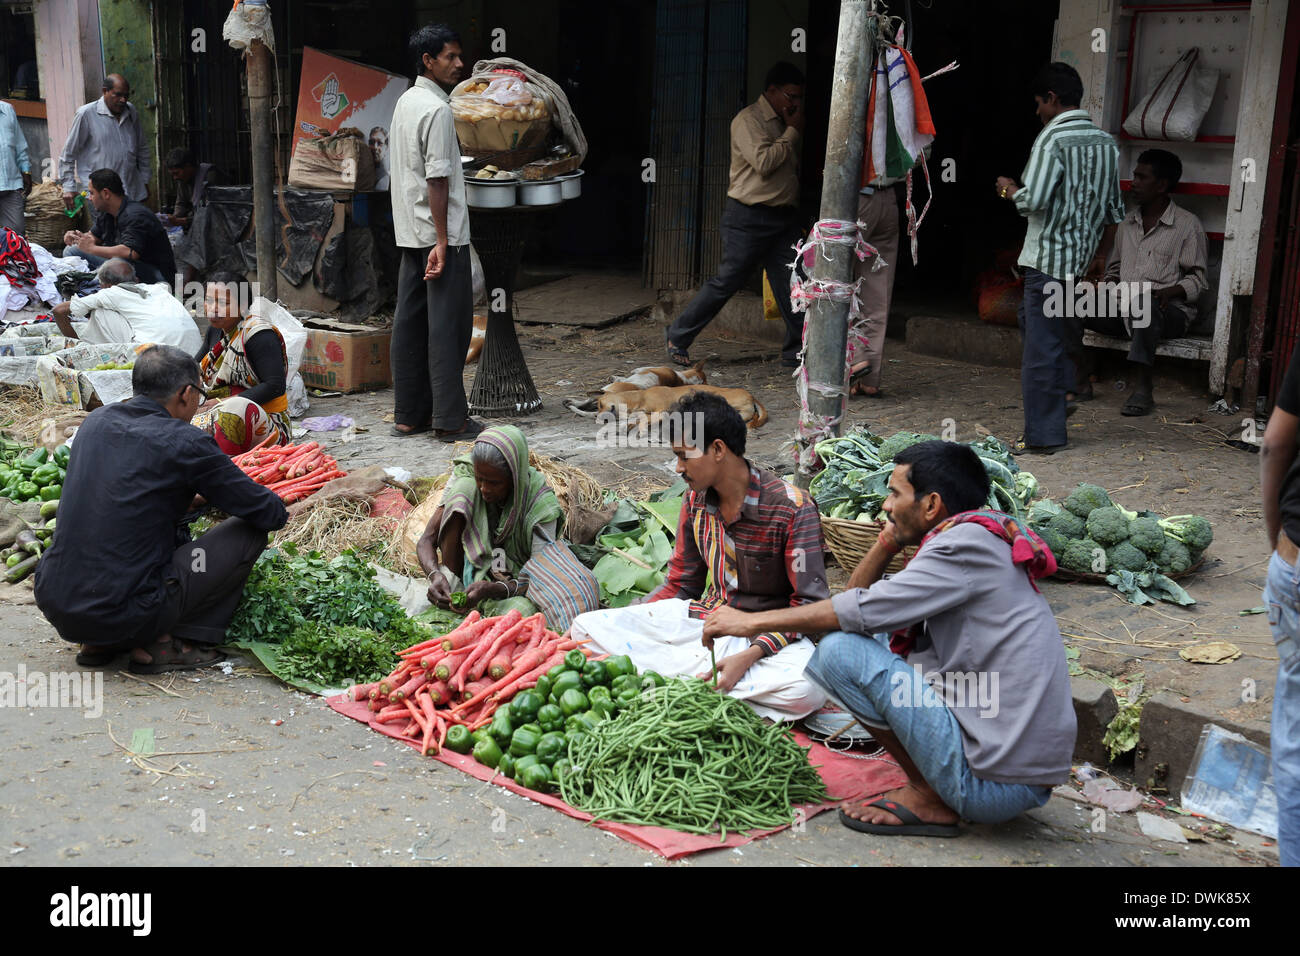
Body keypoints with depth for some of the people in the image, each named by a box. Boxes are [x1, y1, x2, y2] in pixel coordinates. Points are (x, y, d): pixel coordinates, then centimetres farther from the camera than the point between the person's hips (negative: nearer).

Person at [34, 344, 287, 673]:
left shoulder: (95, 421, 9)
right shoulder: (184, 443, -10)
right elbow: (269, 514, -3)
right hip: (123, 615, -7)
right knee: (249, 532, 2)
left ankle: (100, 644, 20)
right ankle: (164, 645, 1)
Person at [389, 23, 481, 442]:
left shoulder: (405, 102, 14)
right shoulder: (437, 109, -14)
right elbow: (437, 179, -19)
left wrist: (426, 235, 20)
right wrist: (442, 242, -19)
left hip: (409, 234, 9)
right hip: (441, 234, -9)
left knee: (411, 322, 9)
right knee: (448, 325, -5)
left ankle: (410, 414, 13)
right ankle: (450, 419, -2)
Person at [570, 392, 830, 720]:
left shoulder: (793, 508, -16)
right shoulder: (696, 500, 4)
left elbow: (809, 603, -17)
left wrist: (749, 656, -29)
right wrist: (626, 622, -1)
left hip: (767, 633, -5)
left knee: (807, 688, -40)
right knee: (587, 626, -9)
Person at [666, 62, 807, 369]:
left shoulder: (784, 124, 19)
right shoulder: (749, 120, -7)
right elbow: (763, 163, -20)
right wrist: (793, 132, -11)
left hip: (783, 217, 8)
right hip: (750, 217, -8)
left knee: (791, 284, 1)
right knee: (726, 282, -4)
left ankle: (797, 351, 7)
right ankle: (678, 338, 8)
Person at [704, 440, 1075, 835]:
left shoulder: (968, 545, -14)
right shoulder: (978, 545, 15)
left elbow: (862, 611, -16)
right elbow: (859, 600, 17)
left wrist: (752, 621, -8)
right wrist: (887, 542, 3)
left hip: (997, 784, -10)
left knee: (841, 650, -13)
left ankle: (928, 797, -3)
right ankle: (932, 787, 10)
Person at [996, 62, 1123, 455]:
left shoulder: (1053, 138, -13)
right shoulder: (1106, 142, 11)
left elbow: (1034, 200, -20)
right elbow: (1113, 207, 15)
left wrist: (1009, 190, 1)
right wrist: (1102, 255, 24)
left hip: (1050, 257, -8)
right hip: (1082, 256, 8)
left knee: (1042, 346, -3)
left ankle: (1042, 436, 2)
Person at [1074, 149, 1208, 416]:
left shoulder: (1187, 224, 4)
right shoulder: (1127, 223, 21)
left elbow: (1197, 278, 2)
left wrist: (1171, 291, -19)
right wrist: (1105, 286, 3)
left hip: (1166, 311, -5)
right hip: (1122, 308, 5)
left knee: (1144, 303, -42)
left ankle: (1142, 390, -48)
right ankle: (1080, 382, -19)